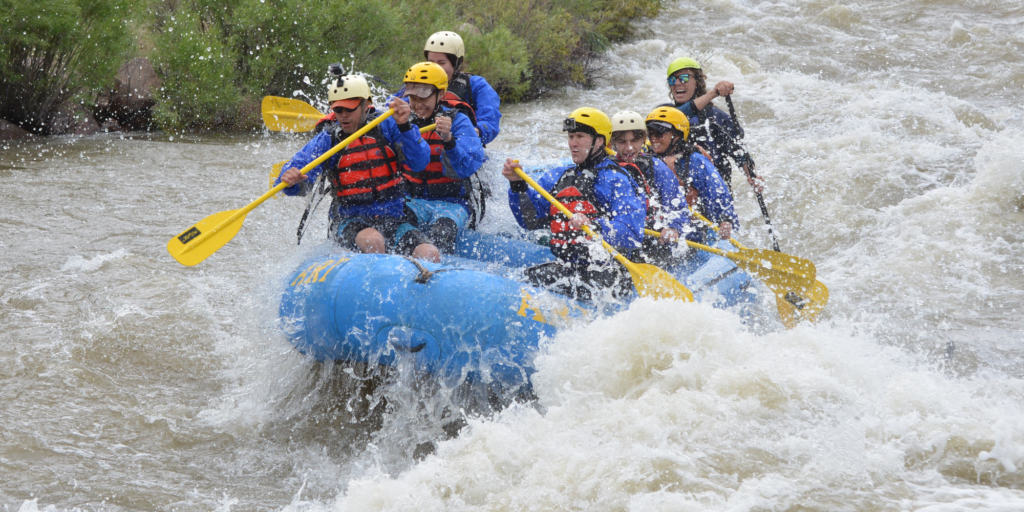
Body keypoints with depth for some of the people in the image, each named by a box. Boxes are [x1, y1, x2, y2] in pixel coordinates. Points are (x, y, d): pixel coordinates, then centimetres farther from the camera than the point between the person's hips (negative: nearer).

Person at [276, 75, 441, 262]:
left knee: (430, 255, -24)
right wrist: (291, 181, -34)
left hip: (393, 220, 1)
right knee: (373, 240, -36)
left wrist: (405, 127, -23)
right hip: (350, 221, -1)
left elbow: (420, 162, -9)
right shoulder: (328, 139, 1)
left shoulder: (386, 126, 2)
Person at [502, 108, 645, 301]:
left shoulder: (615, 180, 0)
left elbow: (632, 234, -12)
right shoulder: (557, 177, 22)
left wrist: (594, 226, -28)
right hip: (566, 266, 6)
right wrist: (518, 185, 2)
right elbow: (531, 220, 17)